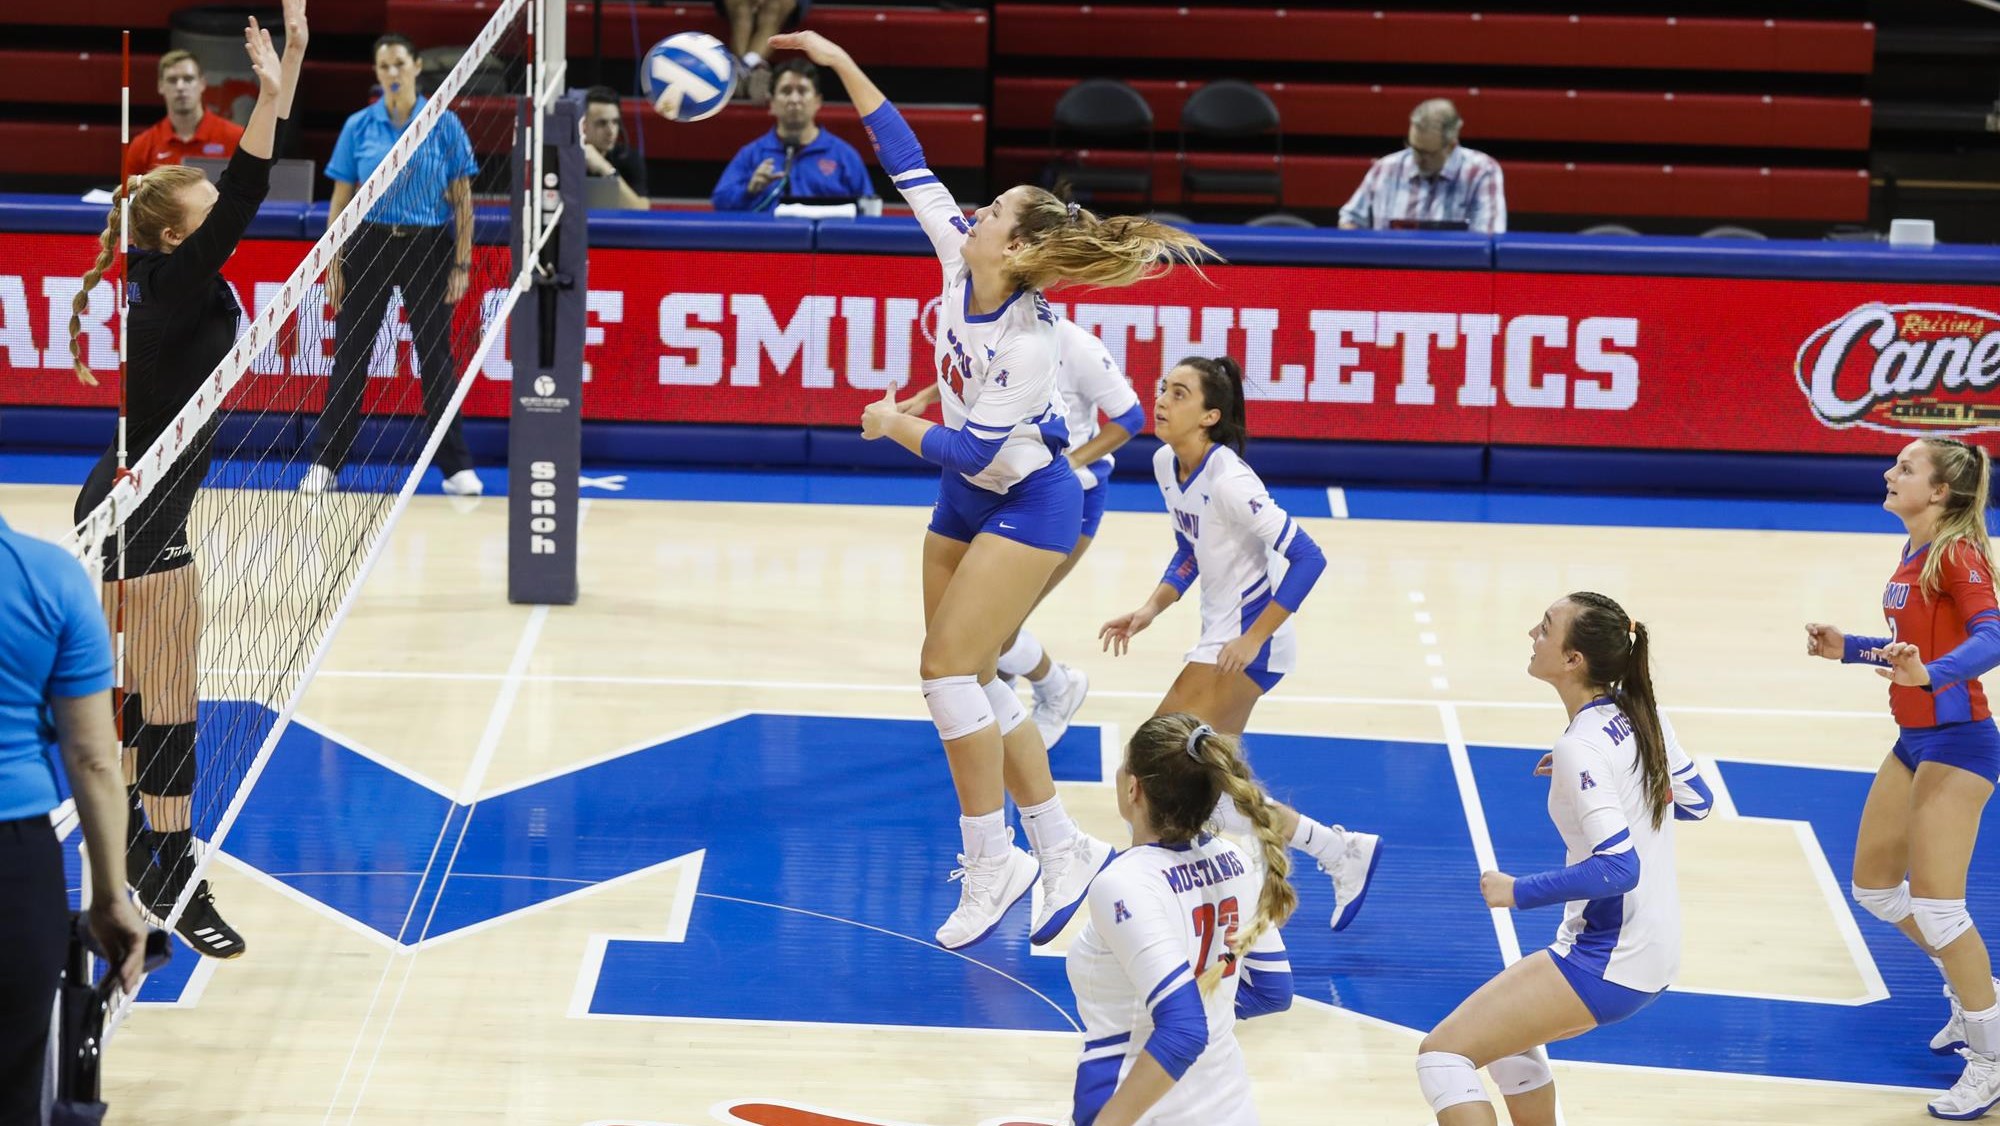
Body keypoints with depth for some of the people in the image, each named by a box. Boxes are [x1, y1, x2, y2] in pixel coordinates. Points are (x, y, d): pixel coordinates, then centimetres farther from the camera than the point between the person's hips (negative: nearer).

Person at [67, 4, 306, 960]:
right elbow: (242, 206, -34)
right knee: (170, 705, -6)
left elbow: (242, 195, 6)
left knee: (130, 688, 19)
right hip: (141, 521, -10)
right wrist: (270, 94, -44)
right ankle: (175, 883, -2)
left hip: (126, 510, 10)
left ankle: (124, 842, 31)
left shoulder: (179, 279, 3)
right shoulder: (173, 285, -20)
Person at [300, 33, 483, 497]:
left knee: (436, 355, 2)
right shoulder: (359, 127, 2)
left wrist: (462, 263, -4)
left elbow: (461, 198, 1)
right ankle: (326, 463, 9)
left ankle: (456, 466, 8)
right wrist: (333, 263, 0)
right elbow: (340, 199, 6)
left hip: (426, 248, -1)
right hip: (368, 245, 1)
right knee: (349, 355, 3)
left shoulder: (444, 124, -1)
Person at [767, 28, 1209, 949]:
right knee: (969, 680, 8)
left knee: (950, 670, -13)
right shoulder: (958, 258, -10)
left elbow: (973, 449, -25)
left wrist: (894, 426, -9)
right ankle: (1063, 852, 16)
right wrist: (842, 65, -6)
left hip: (1025, 505, -8)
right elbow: (908, 165, -4)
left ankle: (990, 862, -2)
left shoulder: (1029, 342, -29)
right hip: (966, 501, 8)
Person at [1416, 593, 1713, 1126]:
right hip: (1655, 951, 10)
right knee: (1510, 1036, 32)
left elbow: (1617, 868, -28)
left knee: (1441, 1054, -10)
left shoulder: (1582, 747, -21)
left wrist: (1518, 891, -19)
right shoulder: (1643, 714, 3)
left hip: (1607, 961, -10)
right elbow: (1695, 801, 18)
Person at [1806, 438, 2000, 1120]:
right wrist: (1850, 650, 24)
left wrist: (1930, 673, -47)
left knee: (1936, 903, -10)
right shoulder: (1914, 553, 10)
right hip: (1915, 742, 10)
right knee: (1874, 886, 16)